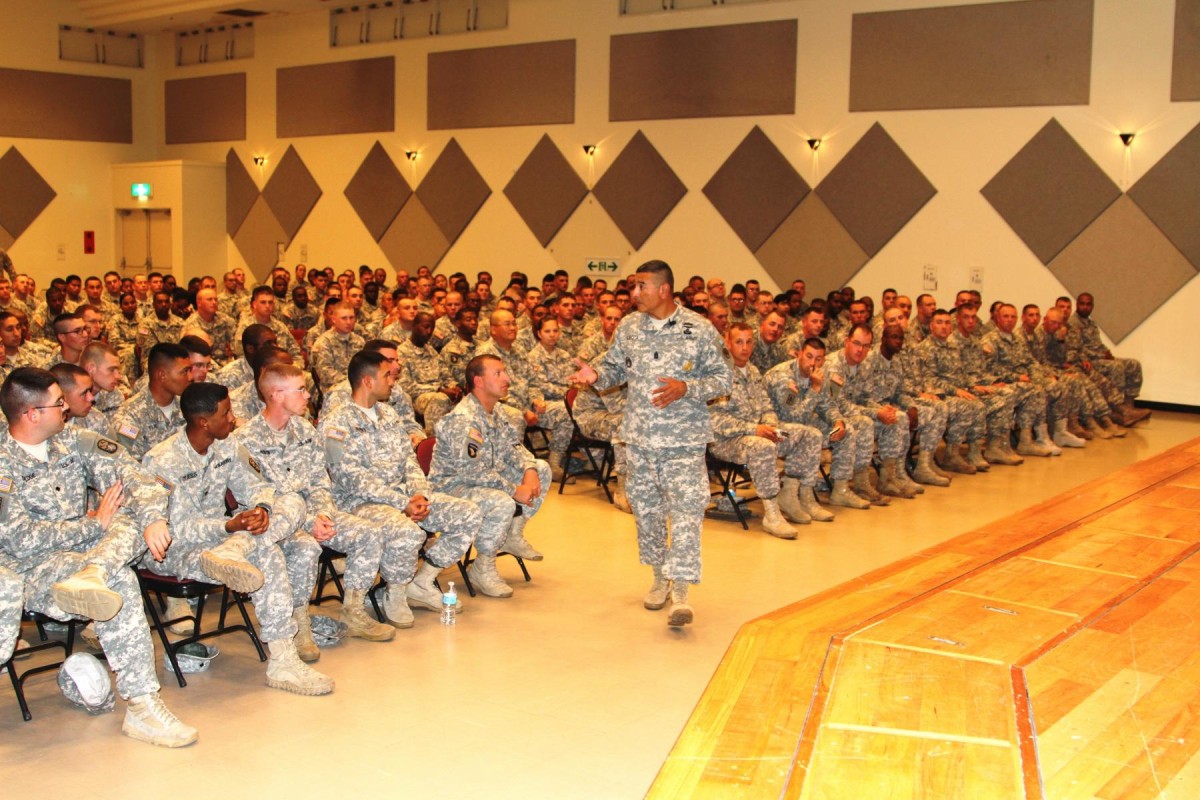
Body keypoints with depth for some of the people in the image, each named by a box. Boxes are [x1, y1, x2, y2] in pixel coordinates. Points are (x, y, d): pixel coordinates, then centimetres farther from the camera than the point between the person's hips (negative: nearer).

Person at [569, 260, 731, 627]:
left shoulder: (699, 329, -6)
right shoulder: (628, 327, 6)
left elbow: (721, 379, -4)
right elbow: (615, 368, 13)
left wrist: (685, 388, -20)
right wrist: (596, 374, -9)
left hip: (684, 437, -4)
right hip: (640, 435, 5)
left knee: (685, 509, -11)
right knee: (646, 507, 13)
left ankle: (680, 591, -9)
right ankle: (660, 577, 31)